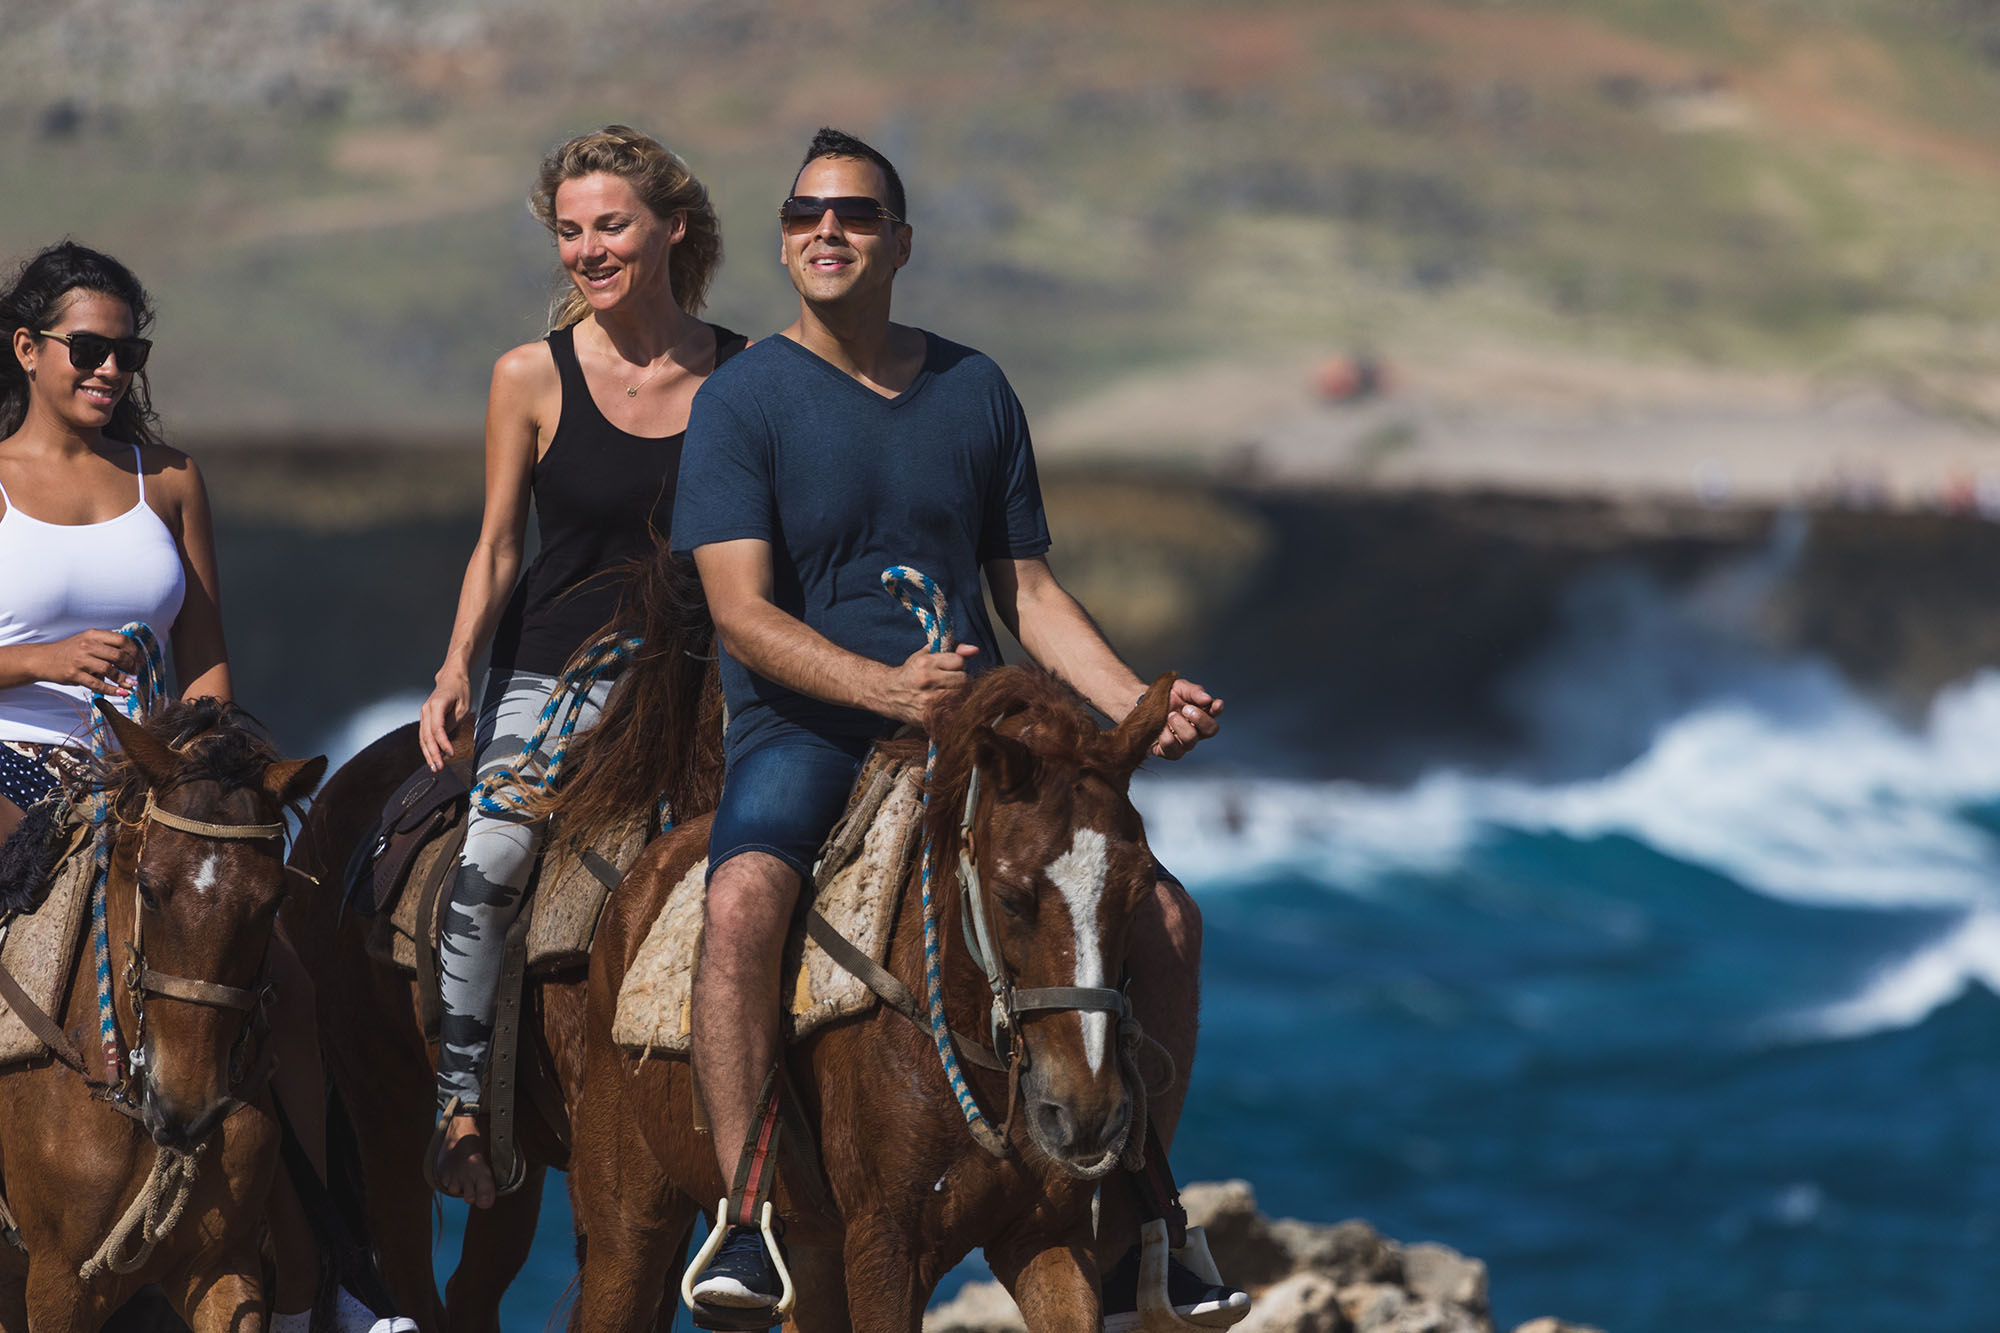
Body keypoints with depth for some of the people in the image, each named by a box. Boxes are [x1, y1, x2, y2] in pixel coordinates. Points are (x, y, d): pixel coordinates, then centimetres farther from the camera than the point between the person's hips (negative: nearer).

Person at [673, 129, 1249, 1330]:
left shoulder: (975, 392, 12)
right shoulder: (743, 401, -2)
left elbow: (1028, 589, 16)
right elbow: (741, 611, -12)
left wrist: (1137, 703, 0)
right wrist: (885, 688, -27)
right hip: (801, 733, -4)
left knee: (1161, 916, -8)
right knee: (746, 894, -37)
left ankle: (1126, 1227, 6)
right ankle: (747, 1220, -33)